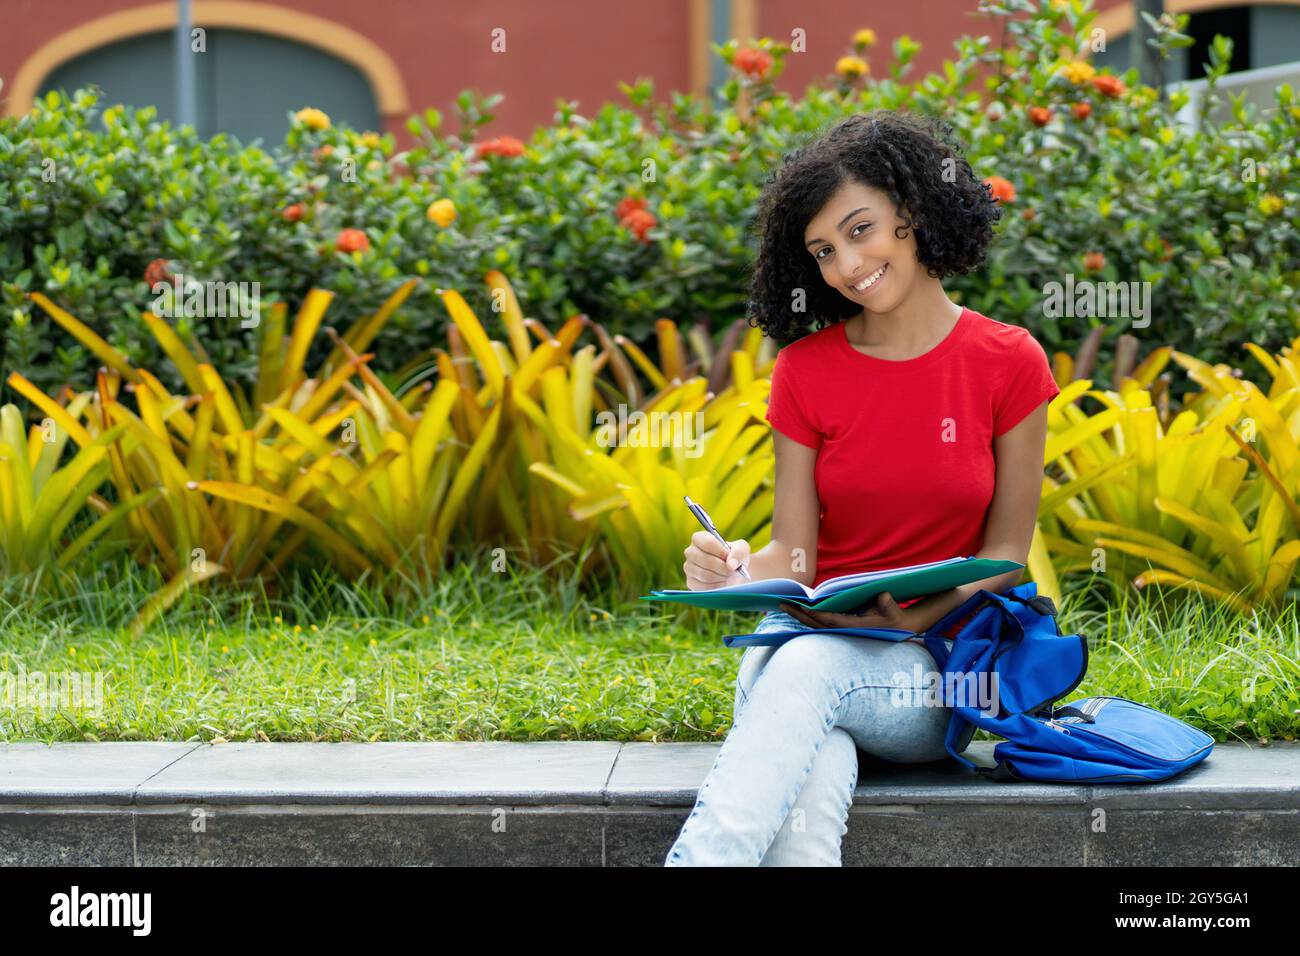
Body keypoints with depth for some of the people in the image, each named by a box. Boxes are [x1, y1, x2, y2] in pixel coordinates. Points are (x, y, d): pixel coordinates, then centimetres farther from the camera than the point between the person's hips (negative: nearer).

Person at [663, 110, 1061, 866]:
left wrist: (918, 614, -18)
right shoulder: (806, 371, 4)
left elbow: (1006, 551, 1)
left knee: (808, 668, -36)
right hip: (809, 633, 1)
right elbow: (793, 555, 1)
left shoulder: (1009, 364, -1)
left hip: (935, 669, -1)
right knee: (809, 792, -35)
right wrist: (735, 573, -23)